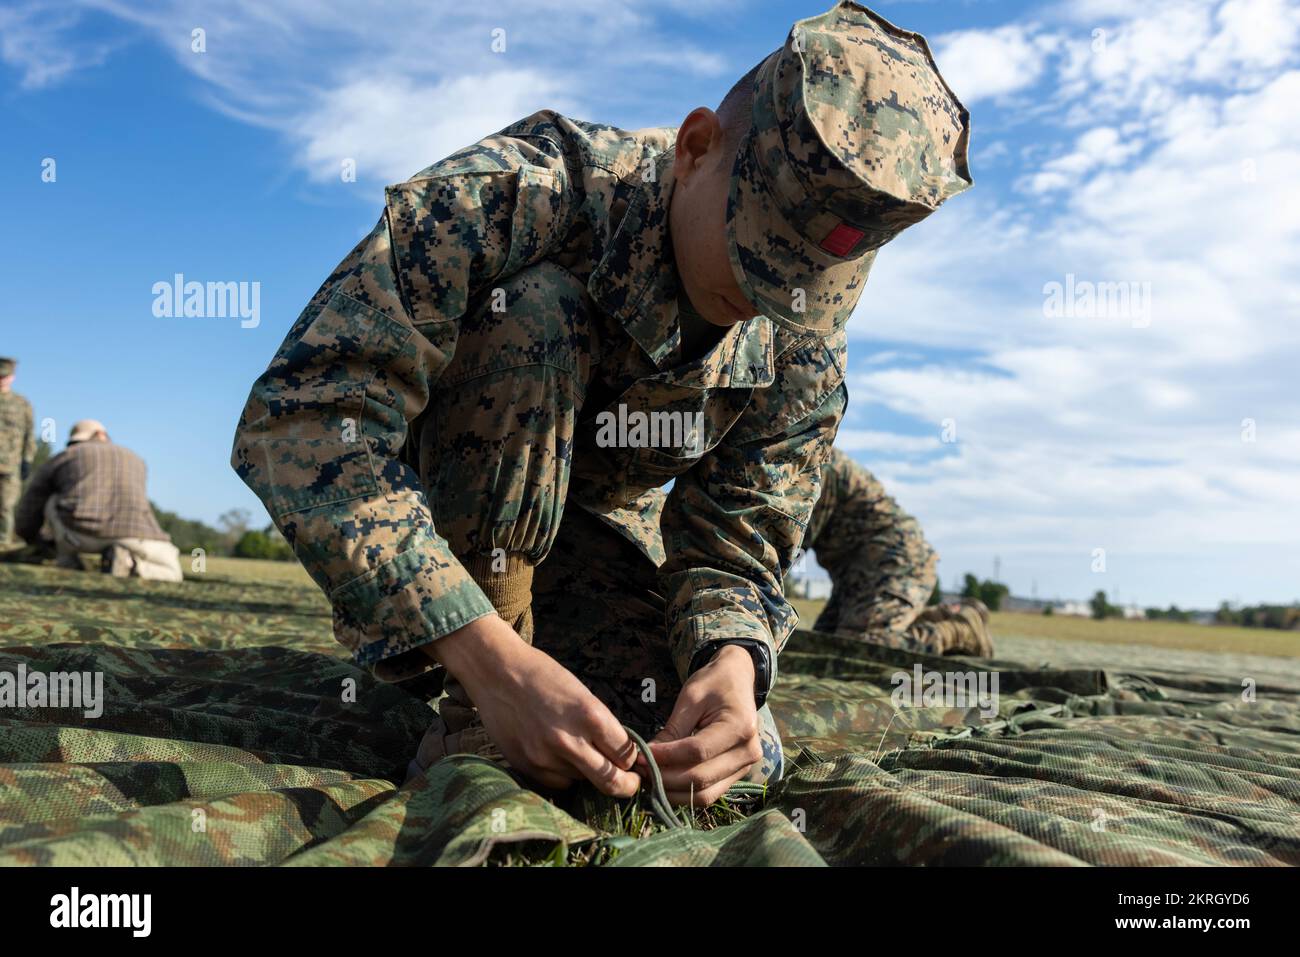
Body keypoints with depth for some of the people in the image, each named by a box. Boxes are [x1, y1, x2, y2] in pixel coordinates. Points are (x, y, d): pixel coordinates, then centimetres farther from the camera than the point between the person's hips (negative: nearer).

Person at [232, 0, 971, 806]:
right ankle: (476, 715, -24)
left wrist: (731, 659, -36)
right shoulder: (520, 191, -32)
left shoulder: (804, 343, -15)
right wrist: (491, 659, -47)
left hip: (591, 528, 4)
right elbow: (299, 422, -39)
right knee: (536, 310, -33)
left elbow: (735, 542, -11)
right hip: (427, 517, -3)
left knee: (742, 760, -15)